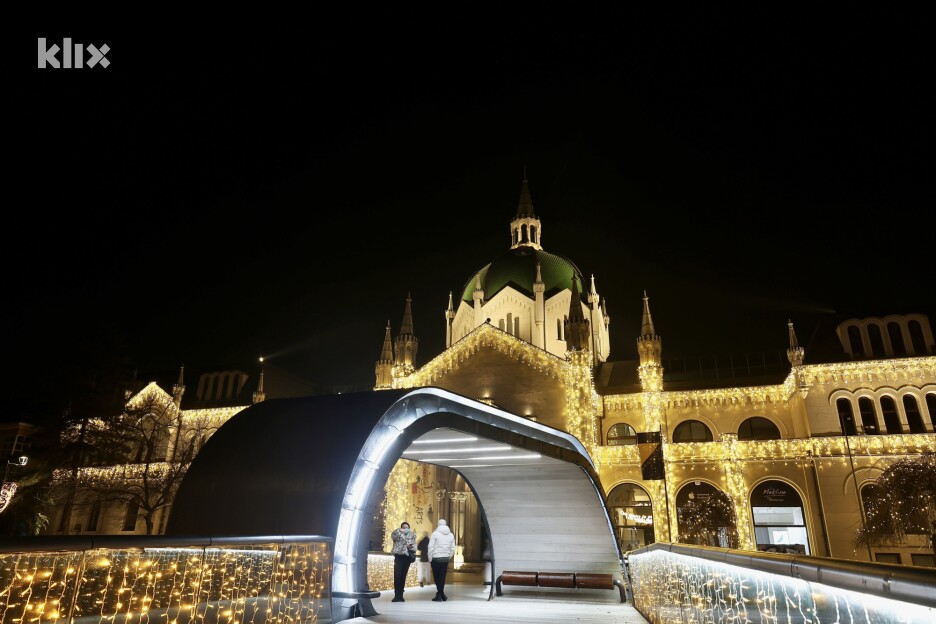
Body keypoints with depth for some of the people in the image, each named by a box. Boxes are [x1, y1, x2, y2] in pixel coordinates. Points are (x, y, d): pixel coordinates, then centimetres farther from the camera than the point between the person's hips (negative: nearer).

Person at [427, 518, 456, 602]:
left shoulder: (435, 533, -6)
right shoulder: (451, 535, 8)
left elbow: (431, 547, -9)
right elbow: (452, 549, 10)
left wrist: (430, 559, -1)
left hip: (436, 558, -4)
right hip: (446, 559, 4)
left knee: (437, 577, 4)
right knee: (442, 577, 10)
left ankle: (440, 595, 1)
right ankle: (441, 594, 11)